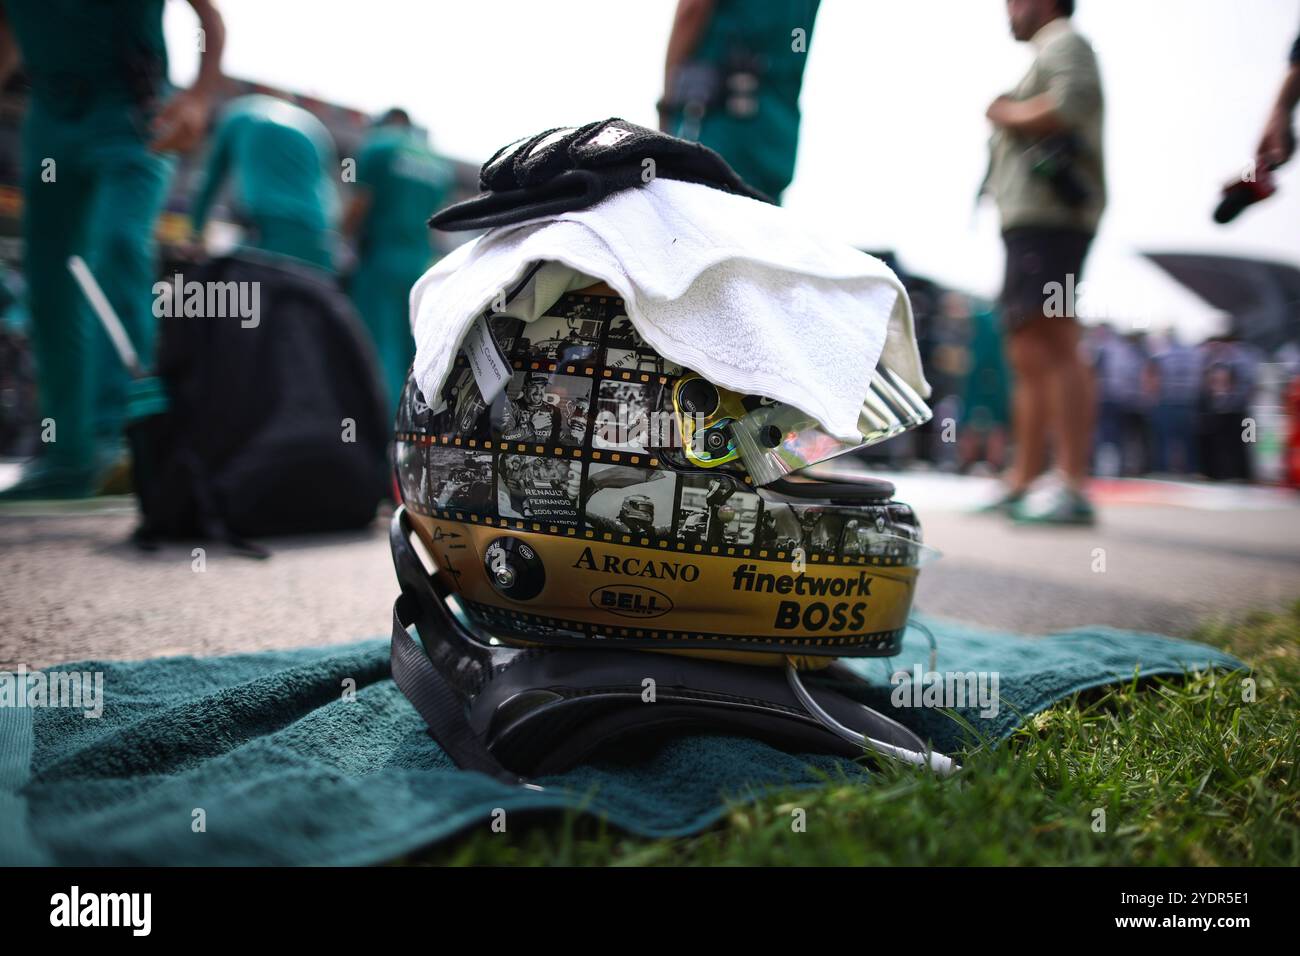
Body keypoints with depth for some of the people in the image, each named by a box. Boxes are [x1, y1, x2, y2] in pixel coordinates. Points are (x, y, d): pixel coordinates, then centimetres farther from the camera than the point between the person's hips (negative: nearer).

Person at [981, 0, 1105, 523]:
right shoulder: (1047, 54, 31)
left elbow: (1071, 104, -18)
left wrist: (1008, 114, -5)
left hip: (1047, 218, -11)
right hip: (1033, 222, 11)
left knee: (1052, 347, -19)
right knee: (1031, 356, 9)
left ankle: (1074, 490, -22)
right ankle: (1019, 485, 14)